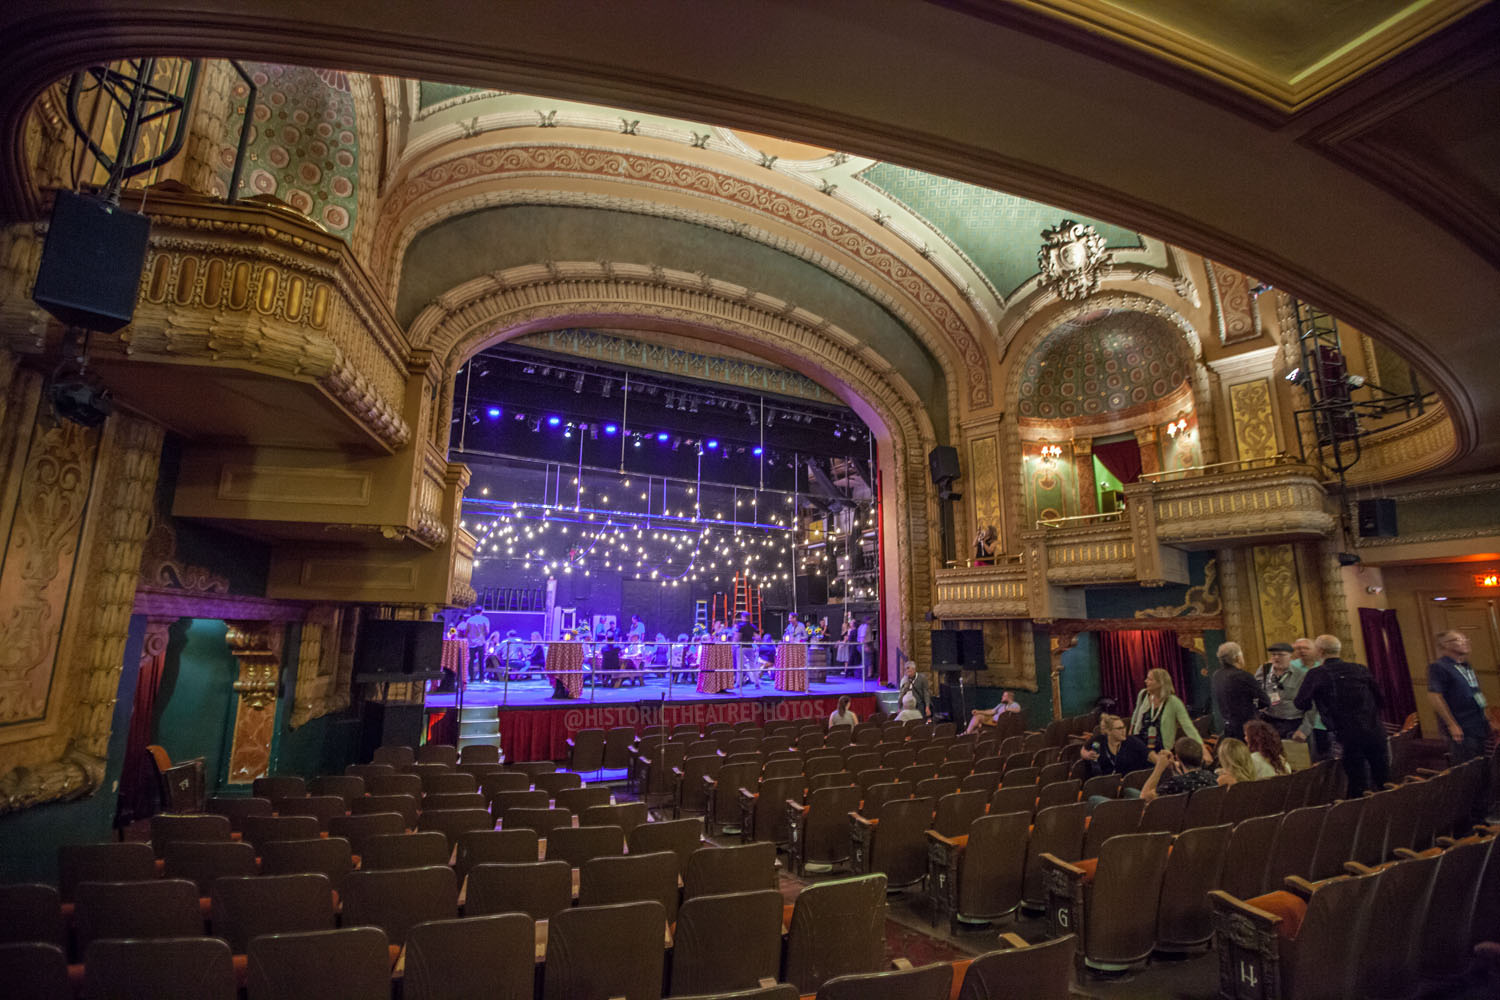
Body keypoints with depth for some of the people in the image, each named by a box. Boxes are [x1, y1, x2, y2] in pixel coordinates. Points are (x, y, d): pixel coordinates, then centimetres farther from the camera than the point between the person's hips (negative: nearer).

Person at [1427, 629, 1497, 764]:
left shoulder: (1466, 666, 16)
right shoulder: (1439, 667, -15)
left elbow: (1475, 695, 25)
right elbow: (1434, 696, -21)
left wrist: (1486, 721, 20)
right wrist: (1452, 725, -21)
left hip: (1478, 728, 9)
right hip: (1461, 731, -9)